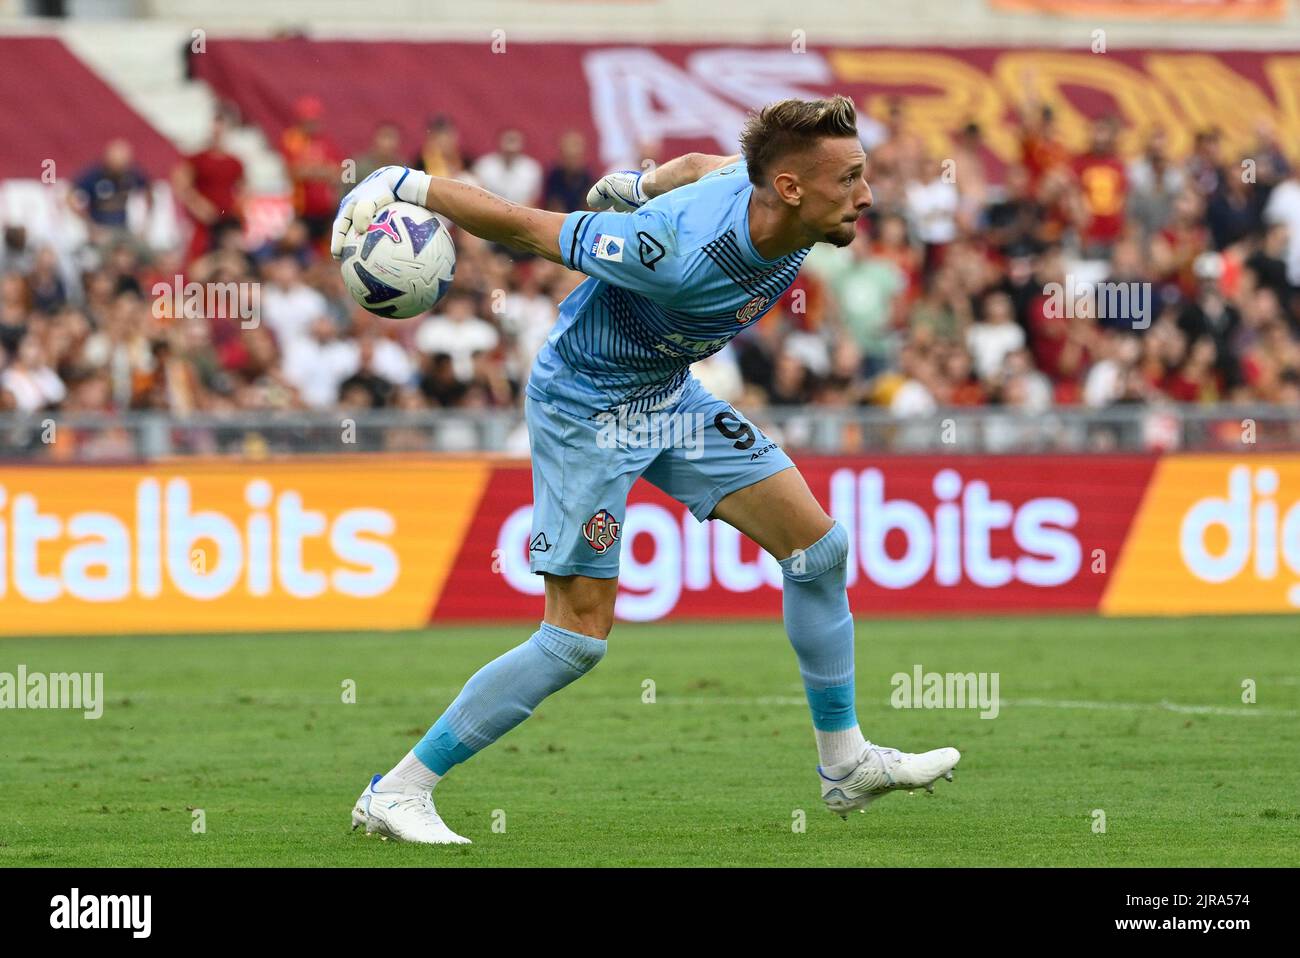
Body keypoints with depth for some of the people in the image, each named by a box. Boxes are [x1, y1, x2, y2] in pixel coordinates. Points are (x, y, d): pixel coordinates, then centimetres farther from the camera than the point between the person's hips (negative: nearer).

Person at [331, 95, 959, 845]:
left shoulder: (768, 195, -16)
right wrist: (408, 185, -19)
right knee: (580, 636, -10)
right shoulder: (677, 253, -38)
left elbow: (699, 166, 8)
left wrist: (641, 184, 27)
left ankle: (846, 762, 21)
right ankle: (398, 792, 0)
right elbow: (523, 225, -28)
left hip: (671, 394, 8)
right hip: (585, 408, -8)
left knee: (818, 544, 6)